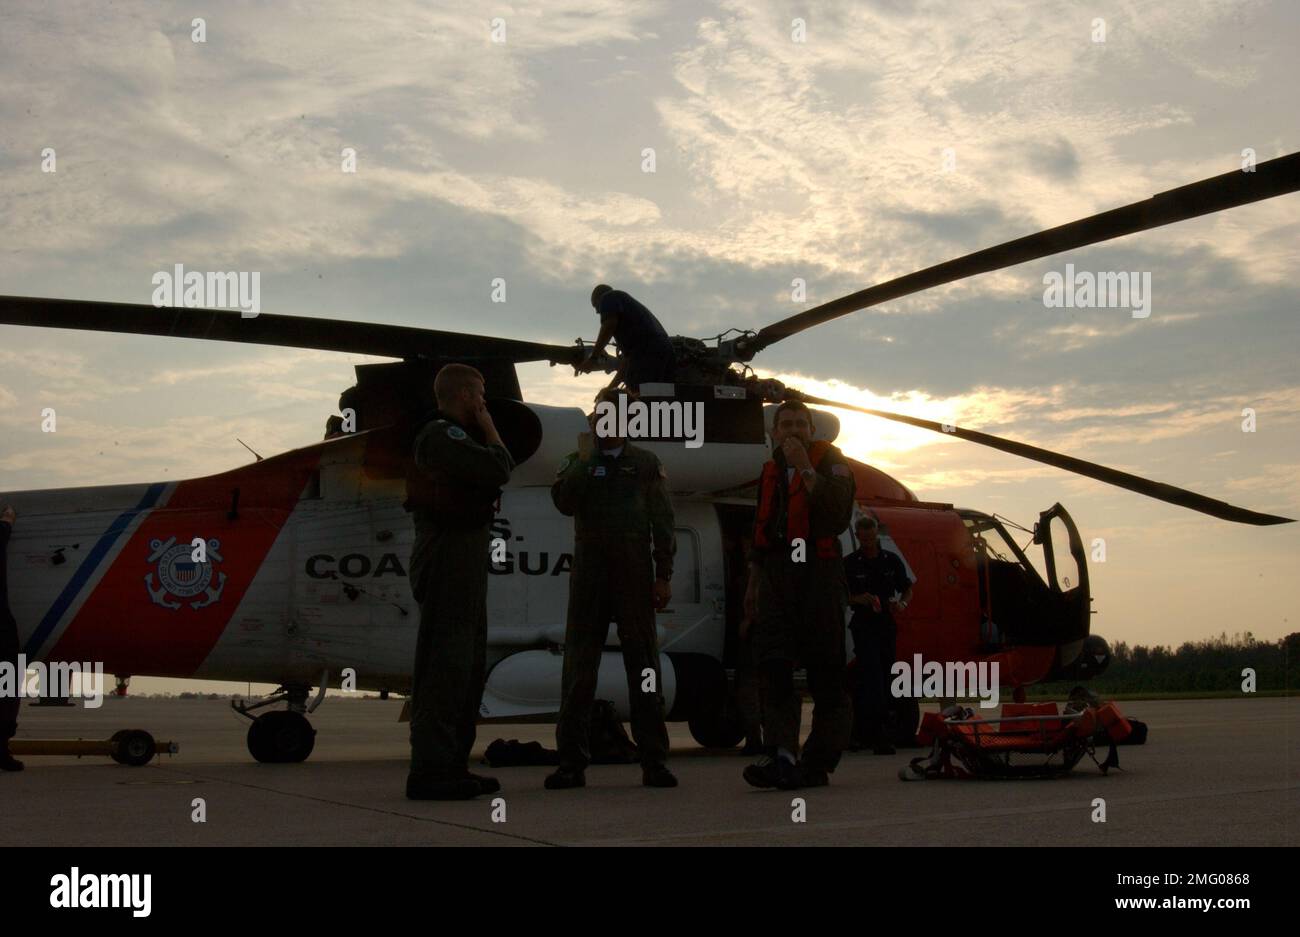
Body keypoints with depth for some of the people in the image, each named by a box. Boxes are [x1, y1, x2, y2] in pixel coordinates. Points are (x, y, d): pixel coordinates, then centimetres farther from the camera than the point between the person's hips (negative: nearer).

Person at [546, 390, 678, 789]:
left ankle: (654, 760, 3)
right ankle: (572, 762, 0)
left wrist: (664, 575, -1)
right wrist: (584, 459, -10)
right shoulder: (577, 462, 13)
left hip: (635, 574, -1)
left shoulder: (647, 464, 10)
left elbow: (662, 523, 5)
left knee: (644, 663, 1)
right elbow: (564, 503, -5)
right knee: (579, 665, -2)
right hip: (589, 572, 1)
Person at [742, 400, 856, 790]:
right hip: (775, 578, 5)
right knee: (773, 667, -13)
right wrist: (753, 585, 24)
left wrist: (805, 469, -15)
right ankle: (782, 756, -23)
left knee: (826, 676, -2)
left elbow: (837, 515, -15)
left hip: (818, 573, -4)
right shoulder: (770, 471, 20)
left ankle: (817, 764, 4)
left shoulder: (830, 461, 3)